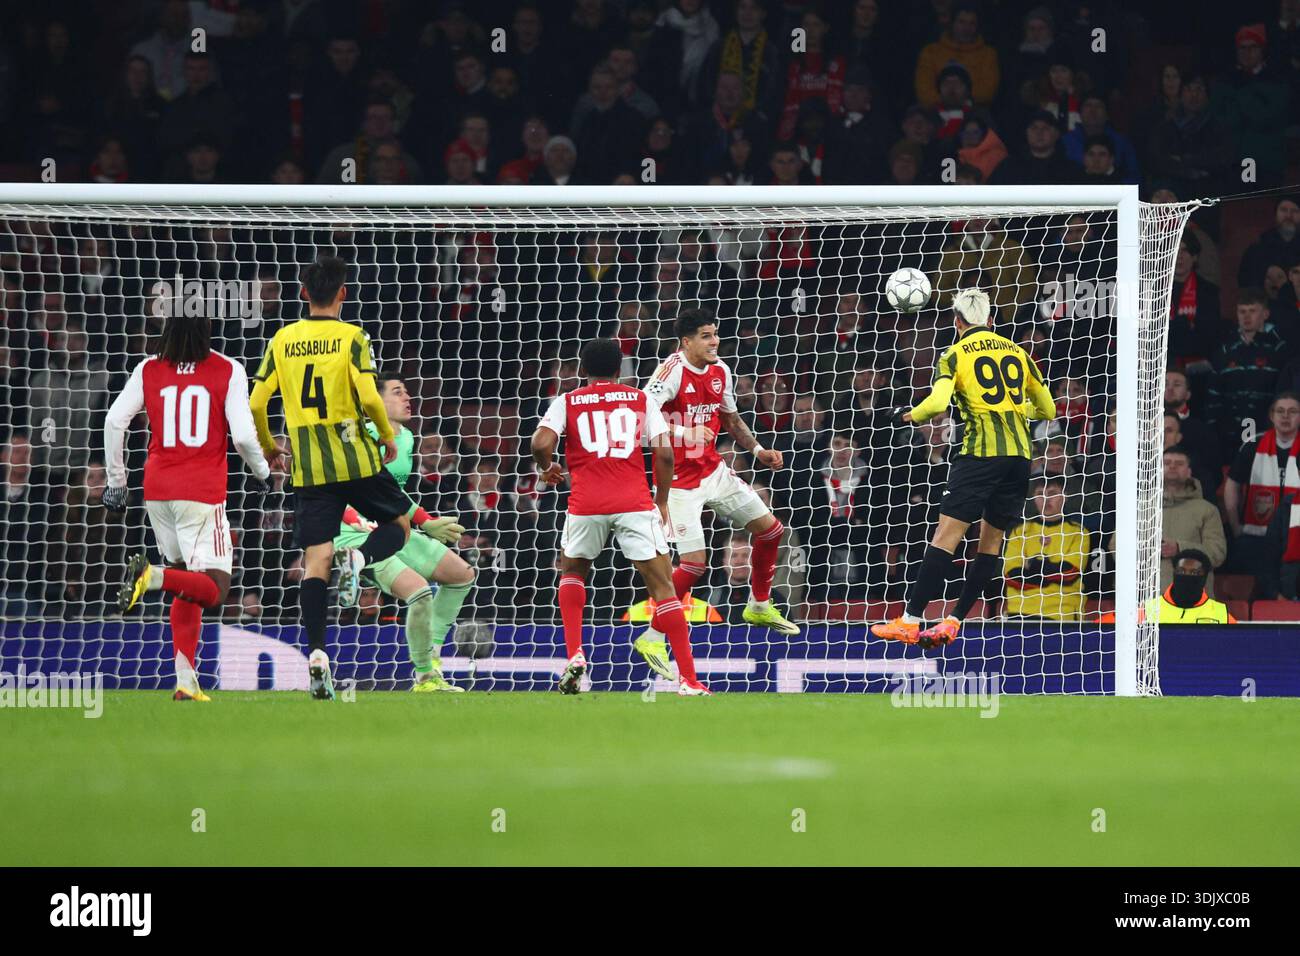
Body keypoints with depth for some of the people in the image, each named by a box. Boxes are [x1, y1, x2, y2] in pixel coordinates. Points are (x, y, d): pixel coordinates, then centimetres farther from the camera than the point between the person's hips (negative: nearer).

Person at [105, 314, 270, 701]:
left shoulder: (149, 370, 4)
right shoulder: (228, 372, -4)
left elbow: (114, 421, -1)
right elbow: (243, 435, -10)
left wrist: (116, 481, 9)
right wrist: (262, 472, 10)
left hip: (157, 491, 5)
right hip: (202, 492, -5)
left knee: (190, 585, 18)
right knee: (213, 590, -3)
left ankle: (186, 681, 9)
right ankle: (153, 576, -31)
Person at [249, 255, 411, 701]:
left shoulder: (283, 339, 5)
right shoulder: (351, 338, -6)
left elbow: (256, 403, 4)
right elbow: (370, 398, -14)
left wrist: (267, 445, 22)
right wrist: (387, 436, 4)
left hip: (308, 467, 3)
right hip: (357, 460, -3)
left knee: (315, 559, 2)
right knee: (399, 525, 18)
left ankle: (316, 652, -9)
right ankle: (359, 559, -15)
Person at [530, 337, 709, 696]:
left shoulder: (567, 402, 10)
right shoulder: (641, 400, 12)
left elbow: (541, 443, -5)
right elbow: (665, 453, 3)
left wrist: (546, 468, 16)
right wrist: (662, 501, 15)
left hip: (586, 505, 1)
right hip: (635, 503, -1)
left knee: (571, 571, 27)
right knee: (662, 585, 3)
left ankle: (574, 654, 7)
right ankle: (689, 680, -5)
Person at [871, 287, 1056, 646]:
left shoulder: (955, 354, 3)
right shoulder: (1016, 351, 16)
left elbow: (938, 401, -14)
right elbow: (1048, 409, 22)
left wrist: (914, 416, 7)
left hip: (981, 453, -5)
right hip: (1019, 454, 5)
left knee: (946, 533, -7)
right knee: (991, 539, 11)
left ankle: (911, 620, -12)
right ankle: (954, 622, 8)